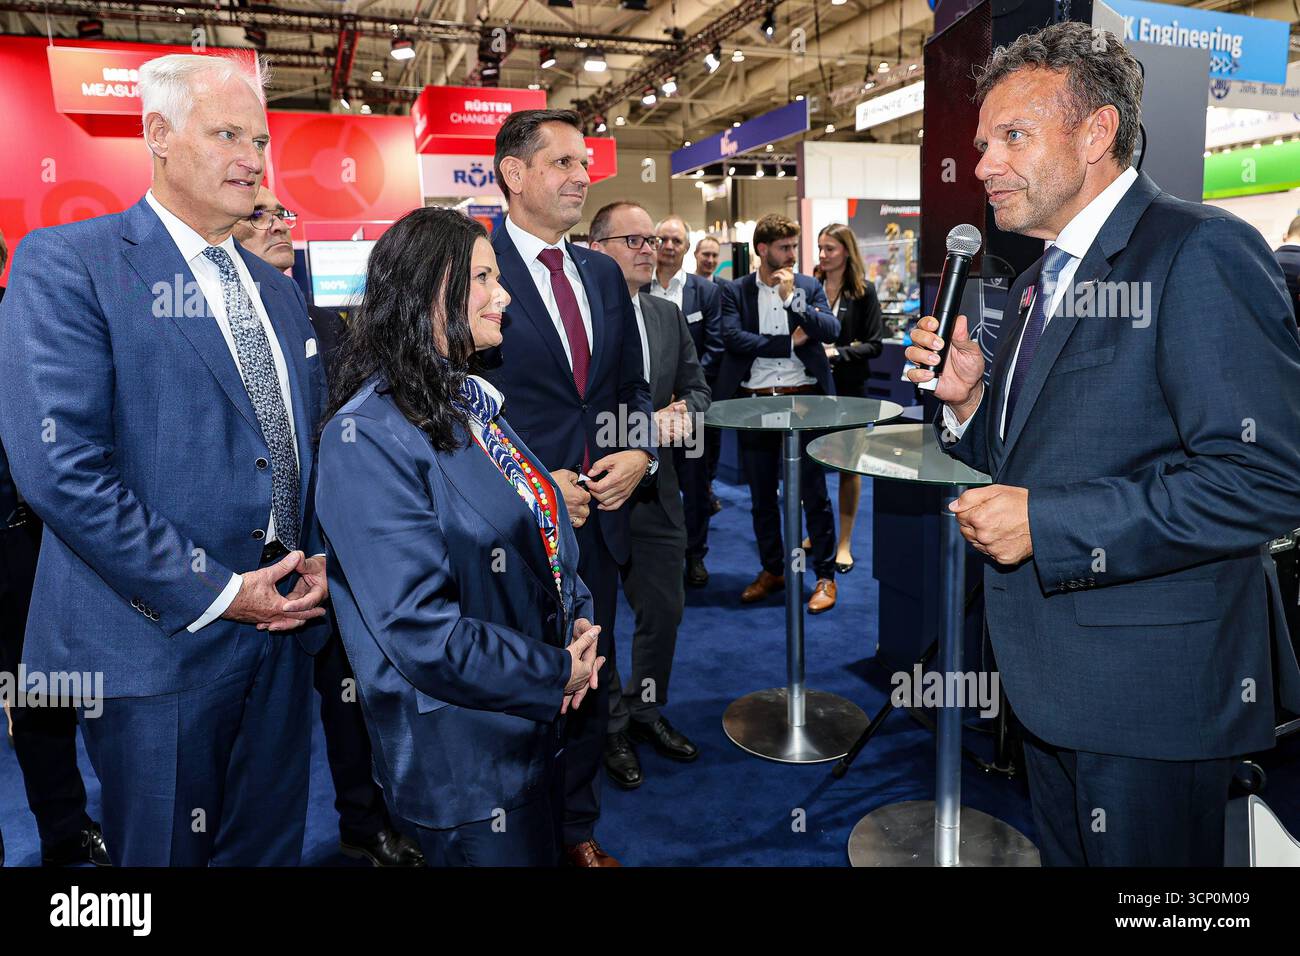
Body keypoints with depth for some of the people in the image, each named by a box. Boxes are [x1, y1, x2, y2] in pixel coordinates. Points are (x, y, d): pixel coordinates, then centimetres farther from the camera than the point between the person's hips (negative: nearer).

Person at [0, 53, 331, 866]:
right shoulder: (66, 264, -8)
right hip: (160, 643, -6)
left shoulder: (278, 289, 14)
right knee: (165, 852, 11)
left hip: (284, 623, 6)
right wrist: (215, 592, -17)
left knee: (272, 846, 19)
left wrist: (318, 558, 1)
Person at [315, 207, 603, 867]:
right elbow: (420, 631, -26)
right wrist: (555, 673, -16)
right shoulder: (369, 435, -21)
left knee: (546, 849, 24)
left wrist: (578, 618, -3)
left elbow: (539, 528, 14)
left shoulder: (471, 399, 6)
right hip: (462, 756, -8)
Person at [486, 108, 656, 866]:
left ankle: (578, 829, 40)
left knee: (592, 683, 18)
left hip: (598, 516, 6)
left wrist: (640, 454, -3)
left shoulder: (604, 273, 10)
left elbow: (632, 385, 15)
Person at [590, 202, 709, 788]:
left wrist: (681, 410, -9)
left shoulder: (669, 315, 10)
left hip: (657, 493, 6)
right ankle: (610, 727, 30)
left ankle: (646, 710, 39)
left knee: (665, 610, 16)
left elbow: (696, 386, 14)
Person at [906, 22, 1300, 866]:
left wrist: (1047, 523, -23)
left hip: (1152, 686, -8)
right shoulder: (1040, 284, 13)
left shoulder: (1201, 251, -16)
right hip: (1056, 673, 9)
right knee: (1069, 856, 23)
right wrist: (970, 400, -2)